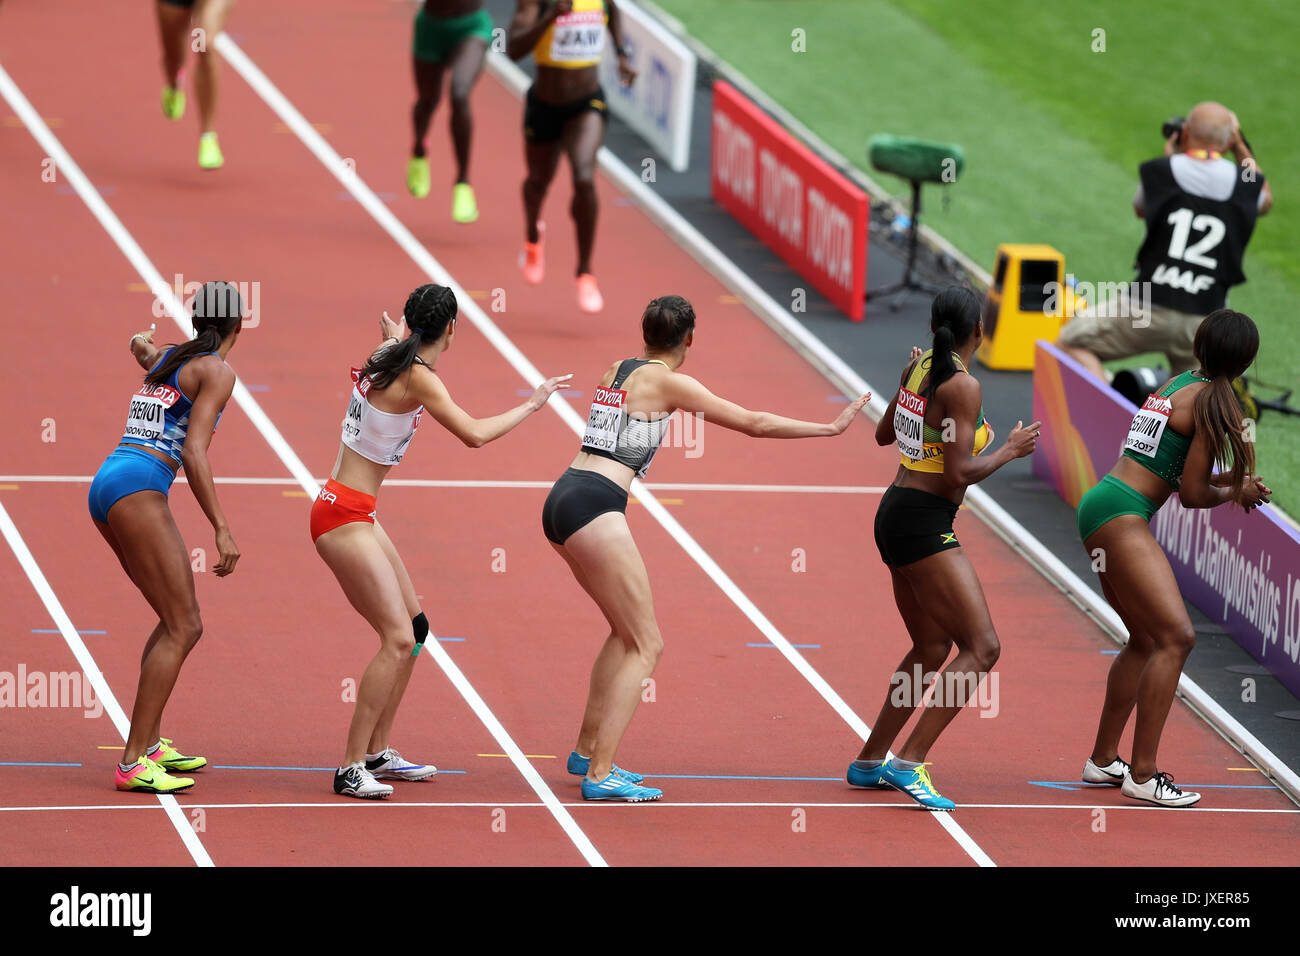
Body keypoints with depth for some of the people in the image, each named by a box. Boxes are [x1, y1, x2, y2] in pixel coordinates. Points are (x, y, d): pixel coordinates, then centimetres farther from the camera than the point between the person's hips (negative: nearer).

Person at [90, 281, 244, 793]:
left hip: (107, 483, 9)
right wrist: (222, 529, -17)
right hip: (138, 488, -9)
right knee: (181, 627, -9)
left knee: (183, 622, 18)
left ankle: (149, 741, 21)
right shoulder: (216, 371, -4)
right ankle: (133, 763, -16)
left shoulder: (166, 357, 21)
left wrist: (143, 342, 72)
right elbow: (194, 453, -14)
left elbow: (141, 348, 48)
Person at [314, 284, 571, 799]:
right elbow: (474, 434, -25)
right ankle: (351, 769, -13)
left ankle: (377, 753, 22)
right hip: (343, 516, -10)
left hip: (359, 516, 10)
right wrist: (531, 405, -12)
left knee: (414, 626, 16)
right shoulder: (418, 378, -17)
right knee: (399, 638, -14)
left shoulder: (386, 357, 9)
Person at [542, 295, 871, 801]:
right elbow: (754, 424, -2)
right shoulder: (668, 381, -3)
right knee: (645, 646, -4)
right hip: (595, 508, -9)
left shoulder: (616, 371, 18)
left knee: (627, 632, 23)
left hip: (563, 499, 9)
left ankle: (586, 751, 26)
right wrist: (829, 428, 7)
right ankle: (600, 775, -10)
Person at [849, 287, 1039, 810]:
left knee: (932, 647, 20)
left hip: (895, 516, 10)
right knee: (982, 648, -11)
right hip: (924, 524, -10)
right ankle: (909, 763, -18)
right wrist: (1010, 450, -6)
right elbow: (960, 472, -22)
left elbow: (884, 434, 23)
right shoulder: (962, 386, -18)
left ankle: (869, 761, 26)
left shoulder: (919, 369, 7)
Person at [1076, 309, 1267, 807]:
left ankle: (1103, 760, 26)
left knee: (1146, 641, 19)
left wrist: (1229, 481, 19)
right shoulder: (1214, 402, -10)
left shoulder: (1176, 386, 18)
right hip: (1121, 516, -10)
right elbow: (1193, 494, -9)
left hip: (1101, 506, 10)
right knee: (1176, 636, -13)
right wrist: (1236, 492, 10)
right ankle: (1142, 775, -17)